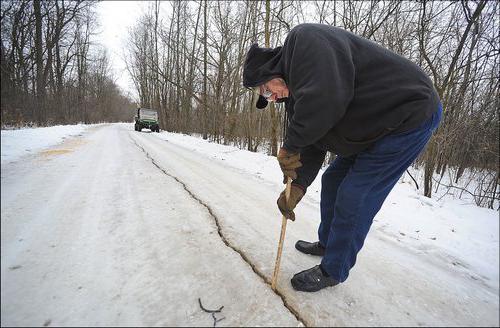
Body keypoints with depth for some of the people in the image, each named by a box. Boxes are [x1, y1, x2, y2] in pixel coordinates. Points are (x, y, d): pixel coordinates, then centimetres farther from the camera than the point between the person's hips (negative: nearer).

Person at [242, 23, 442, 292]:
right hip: (372, 130, 10)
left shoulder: (305, 39, -20)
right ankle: (327, 244, 34)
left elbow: (325, 99, -37)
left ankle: (333, 271, 14)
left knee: (353, 199, -8)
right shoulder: (296, 97, 7)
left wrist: (290, 146, -23)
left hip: (409, 113, -9)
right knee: (332, 182, 14)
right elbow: (312, 145, 6)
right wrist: (297, 186, -3)